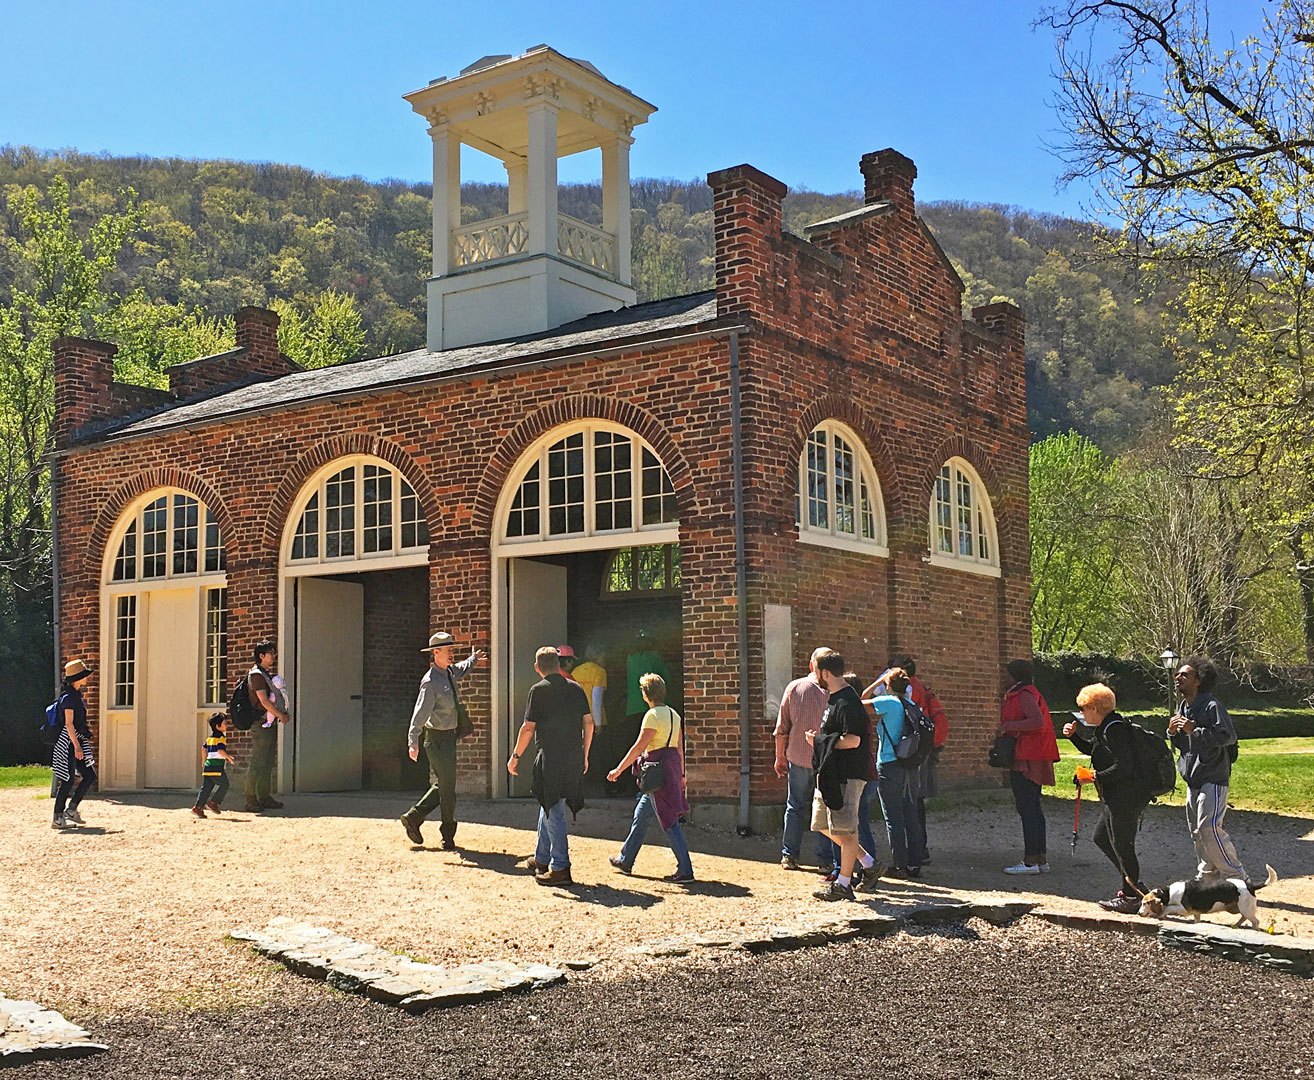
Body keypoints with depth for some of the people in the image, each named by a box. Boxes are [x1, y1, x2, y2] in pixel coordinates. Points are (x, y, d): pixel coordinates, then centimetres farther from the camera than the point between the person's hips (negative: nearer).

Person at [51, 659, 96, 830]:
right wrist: (77, 746, -23)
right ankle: (57, 818, 0)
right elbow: (69, 724, -19)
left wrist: (83, 744, 23)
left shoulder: (76, 695, 15)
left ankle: (71, 810, 15)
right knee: (68, 780, -6)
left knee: (89, 776, 8)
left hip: (78, 741, 10)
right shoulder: (68, 697, -14)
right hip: (69, 742, -10)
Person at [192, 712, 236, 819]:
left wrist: (204, 760, 37)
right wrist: (228, 757, -8)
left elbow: (203, 748, 25)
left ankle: (198, 806, 4)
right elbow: (221, 750, -23)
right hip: (217, 767, -9)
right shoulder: (221, 738, -10)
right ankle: (213, 802, 1)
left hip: (208, 765, 9)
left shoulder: (210, 737, 18)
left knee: (206, 787, 9)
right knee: (224, 784, 2)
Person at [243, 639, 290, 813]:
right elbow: (264, 701, -18)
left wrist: (283, 713, 8)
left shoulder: (268, 674, 18)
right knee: (258, 762, -8)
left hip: (270, 723, 10)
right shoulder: (256, 675, -12)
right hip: (261, 723, -10)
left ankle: (265, 798, 17)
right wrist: (281, 715, -11)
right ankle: (251, 800, -5)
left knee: (269, 762, 12)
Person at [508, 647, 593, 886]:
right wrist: (584, 755, 18)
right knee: (548, 806, 21)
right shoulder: (575, 688, 9)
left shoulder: (539, 690, -6)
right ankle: (542, 859, 31)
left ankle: (560, 868, -3)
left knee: (553, 811, -2)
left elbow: (528, 728, -8)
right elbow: (588, 722, 9)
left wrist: (515, 756, 1)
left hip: (551, 757, -6)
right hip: (574, 757, 6)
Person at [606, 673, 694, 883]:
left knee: (669, 821, -7)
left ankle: (685, 871, -8)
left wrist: (619, 769, -10)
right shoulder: (674, 714, 11)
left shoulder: (652, 715, -15)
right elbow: (680, 747, 14)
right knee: (641, 815, 19)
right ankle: (625, 860, 30)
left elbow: (639, 747, -15)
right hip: (671, 767, 9)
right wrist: (681, 774, 21)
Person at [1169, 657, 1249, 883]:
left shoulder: (1212, 706, -13)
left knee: (1209, 827, -16)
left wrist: (1194, 730, -24)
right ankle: (1207, 877, 25)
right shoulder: (1182, 708, 14)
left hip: (1213, 778, -9)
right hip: (1193, 779, 9)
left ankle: (1237, 878, -5)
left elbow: (1228, 736, -22)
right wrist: (1172, 733, 2)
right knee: (1197, 831, 13)